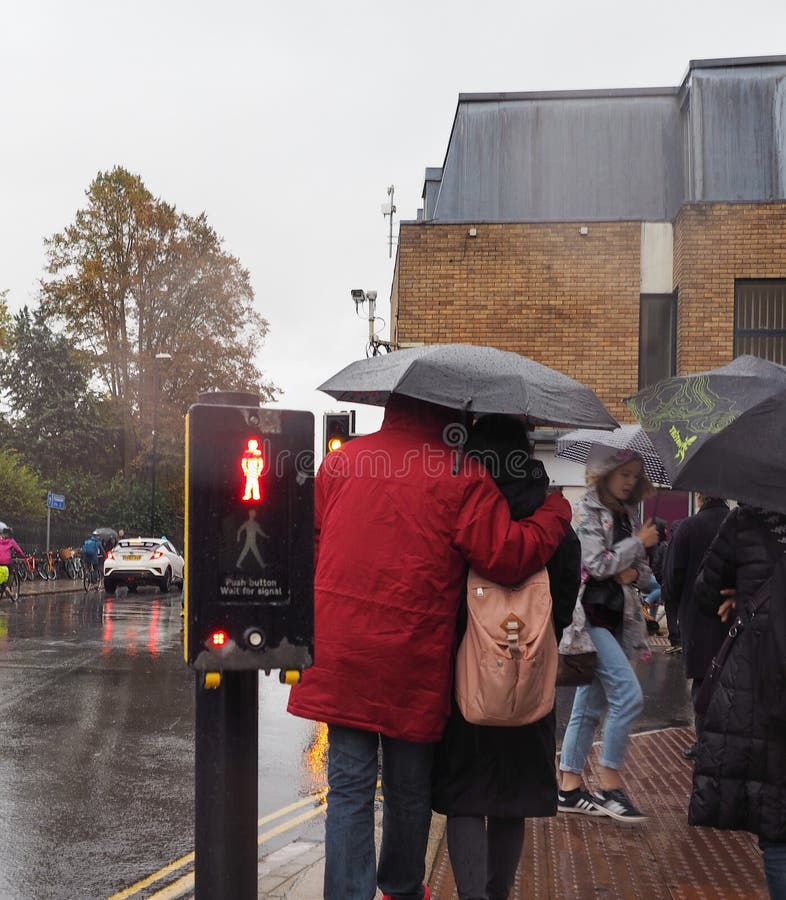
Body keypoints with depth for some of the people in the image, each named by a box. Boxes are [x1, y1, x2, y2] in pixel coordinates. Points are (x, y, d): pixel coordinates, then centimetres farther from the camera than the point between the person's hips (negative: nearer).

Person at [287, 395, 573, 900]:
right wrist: (558, 512, 3)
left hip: (341, 656, 3)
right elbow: (508, 557, -13)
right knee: (409, 790, 17)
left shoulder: (341, 461, 5)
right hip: (412, 662, -2)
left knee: (350, 790, 8)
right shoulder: (462, 476, -9)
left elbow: (310, 542, 12)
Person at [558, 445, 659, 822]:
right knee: (628, 693, -16)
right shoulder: (586, 511, -8)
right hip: (589, 614, -8)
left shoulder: (627, 514, 15)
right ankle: (610, 785, -7)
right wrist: (639, 542, -9)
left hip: (614, 616, 8)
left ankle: (570, 788, 16)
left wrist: (634, 572, -5)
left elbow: (643, 568, 18)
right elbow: (598, 564, -16)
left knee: (590, 703, 10)